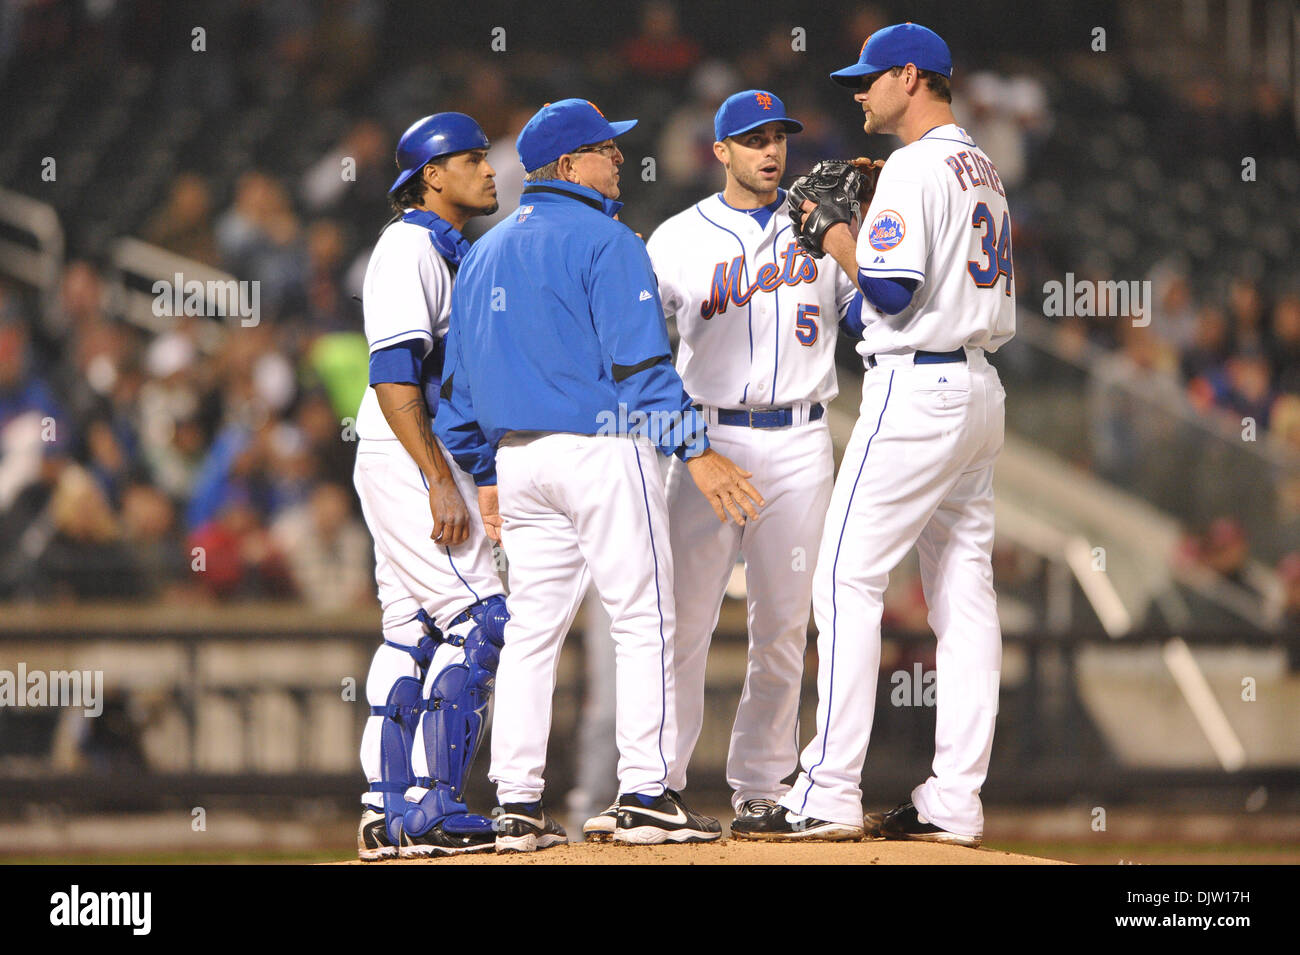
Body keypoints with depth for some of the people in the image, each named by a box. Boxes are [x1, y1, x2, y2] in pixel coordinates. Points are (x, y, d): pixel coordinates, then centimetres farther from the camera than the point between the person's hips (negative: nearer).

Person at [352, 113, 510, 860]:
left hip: (434, 462, 10)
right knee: (480, 621, -14)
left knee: (414, 630, 9)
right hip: (410, 463, -10)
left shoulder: (454, 254, 20)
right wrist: (440, 483, -24)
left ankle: (388, 813, 10)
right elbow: (393, 375, -20)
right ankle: (432, 811, -16)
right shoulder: (409, 250, -11)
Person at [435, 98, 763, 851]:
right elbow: (639, 361, -17)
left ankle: (518, 806, 6)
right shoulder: (604, 240, -9)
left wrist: (486, 474, 24)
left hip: (519, 456, 8)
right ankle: (646, 796, -7)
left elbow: (461, 380, 18)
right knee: (644, 620, -2)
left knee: (531, 631, 9)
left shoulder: (484, 253, 16)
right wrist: (696, 451, -18)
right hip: (602, 449, -7)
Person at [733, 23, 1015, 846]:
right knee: (964, 592, 7)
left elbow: (894, 291, -21)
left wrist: (840, 244, -4)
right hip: (980, 388, 10)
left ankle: (830, 795, -11)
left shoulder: (915, 167, -12)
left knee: (848, 578, -8)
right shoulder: (984, 169, 18)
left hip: (916, 391, -10)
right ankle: (954, 802, 6)